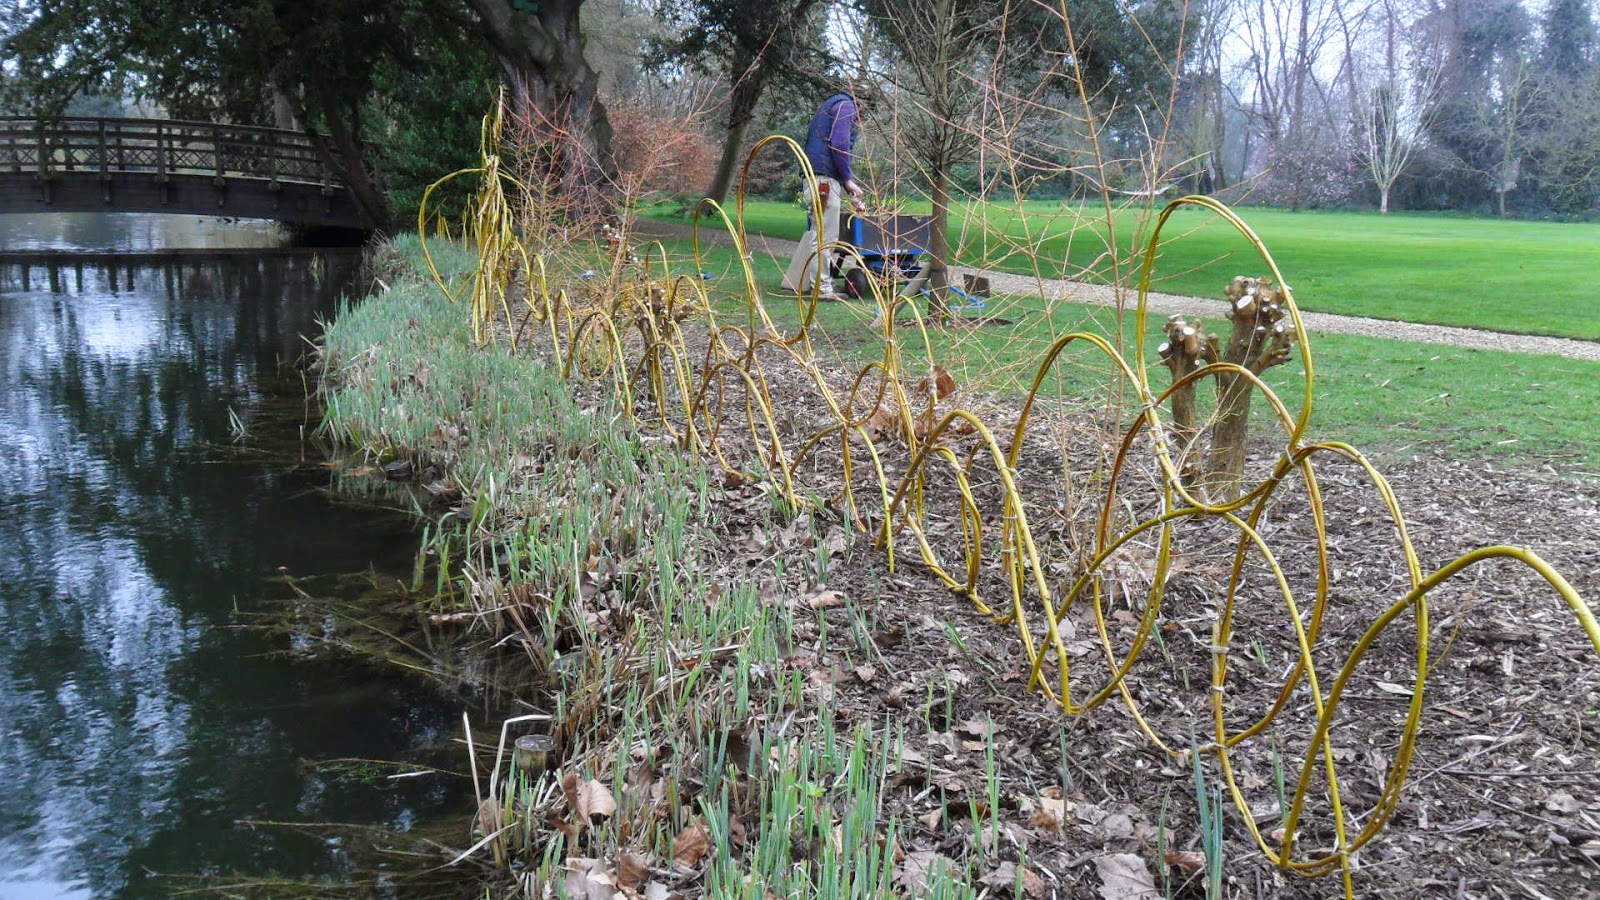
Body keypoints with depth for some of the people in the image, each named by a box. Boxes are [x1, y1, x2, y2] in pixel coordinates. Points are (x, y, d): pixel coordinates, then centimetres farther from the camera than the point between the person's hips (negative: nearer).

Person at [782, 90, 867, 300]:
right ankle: (822, 288, -8)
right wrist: (848, 180, -9)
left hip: (814, 176, 10)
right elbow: (839, 144, -16)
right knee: (825, 234, -9)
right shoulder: (846, 105, -1)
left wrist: (852, 195, 30)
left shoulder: (831, 106, 29)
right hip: (825, 178, -10)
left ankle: (795, 281, 21)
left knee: (815, 231, 16)